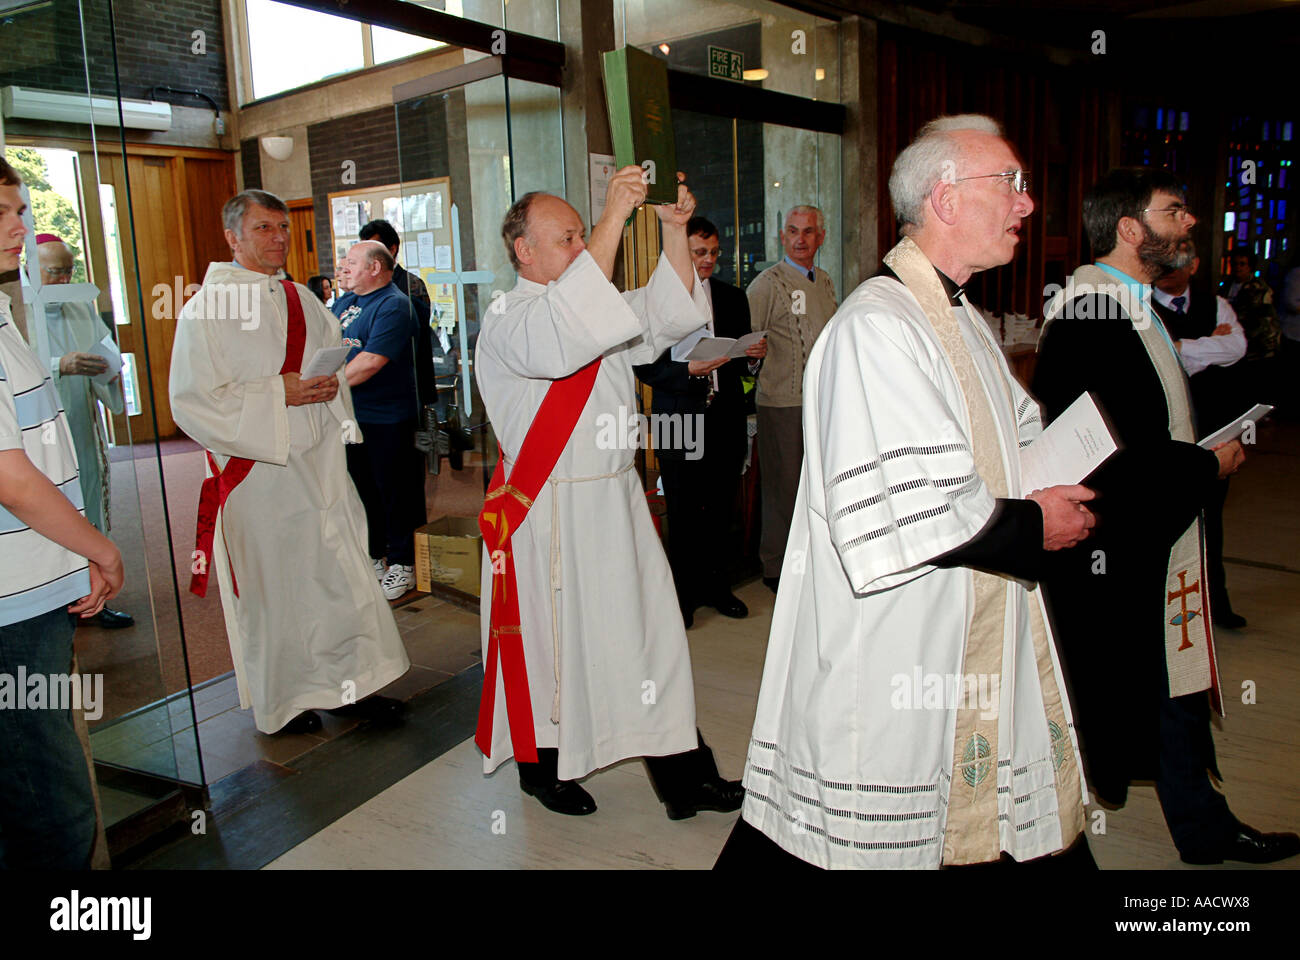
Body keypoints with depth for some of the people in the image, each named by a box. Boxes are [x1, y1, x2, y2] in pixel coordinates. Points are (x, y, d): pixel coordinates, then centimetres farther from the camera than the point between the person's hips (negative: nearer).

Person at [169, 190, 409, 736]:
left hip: (318, 463, 6)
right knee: (271, 586, 5)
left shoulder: (302, 300, 12)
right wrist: (279, 394, -19)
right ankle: (280, 702, 23)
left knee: (340, 573, 7)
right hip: (258, 471, -5)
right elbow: (193, 400, -13)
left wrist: (330, 385, 0)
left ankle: (346, 683, 22)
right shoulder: (208, 307, -7)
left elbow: (335, 364, 23)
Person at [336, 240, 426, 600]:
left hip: (386, 418, -8)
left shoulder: (393, 305, -13)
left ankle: (401, 565, 14)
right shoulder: (347, 303, 14)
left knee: (394, 492, 2)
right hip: (351, 416, 8)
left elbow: (372, 361, -22)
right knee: (362, 489, 16)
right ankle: (372, 559, 29)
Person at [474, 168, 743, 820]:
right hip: (548, 514, -7)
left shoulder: (598, 306, 15)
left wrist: (674, 229, -8)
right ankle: (542, 767, 31)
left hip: (617, 499, 7)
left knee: (649, 631, 9)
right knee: (552, 643, 7)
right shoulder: (507, 320, -10)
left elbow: (665, 314, 6)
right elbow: (563, 333, -32)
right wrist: (614, 217, -31)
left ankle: (682, 775, 20)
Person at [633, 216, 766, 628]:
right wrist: (688, 370, -19)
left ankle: (715, 586, 26)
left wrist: (755, 356, -6)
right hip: (679, 421, -4)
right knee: (683, 516, 4)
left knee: (721, 510, 10)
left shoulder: (733, 298, 13)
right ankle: (683, 594, 18)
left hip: (726, 422, 4)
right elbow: (645, 366, -6)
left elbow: (743, 364, 16)